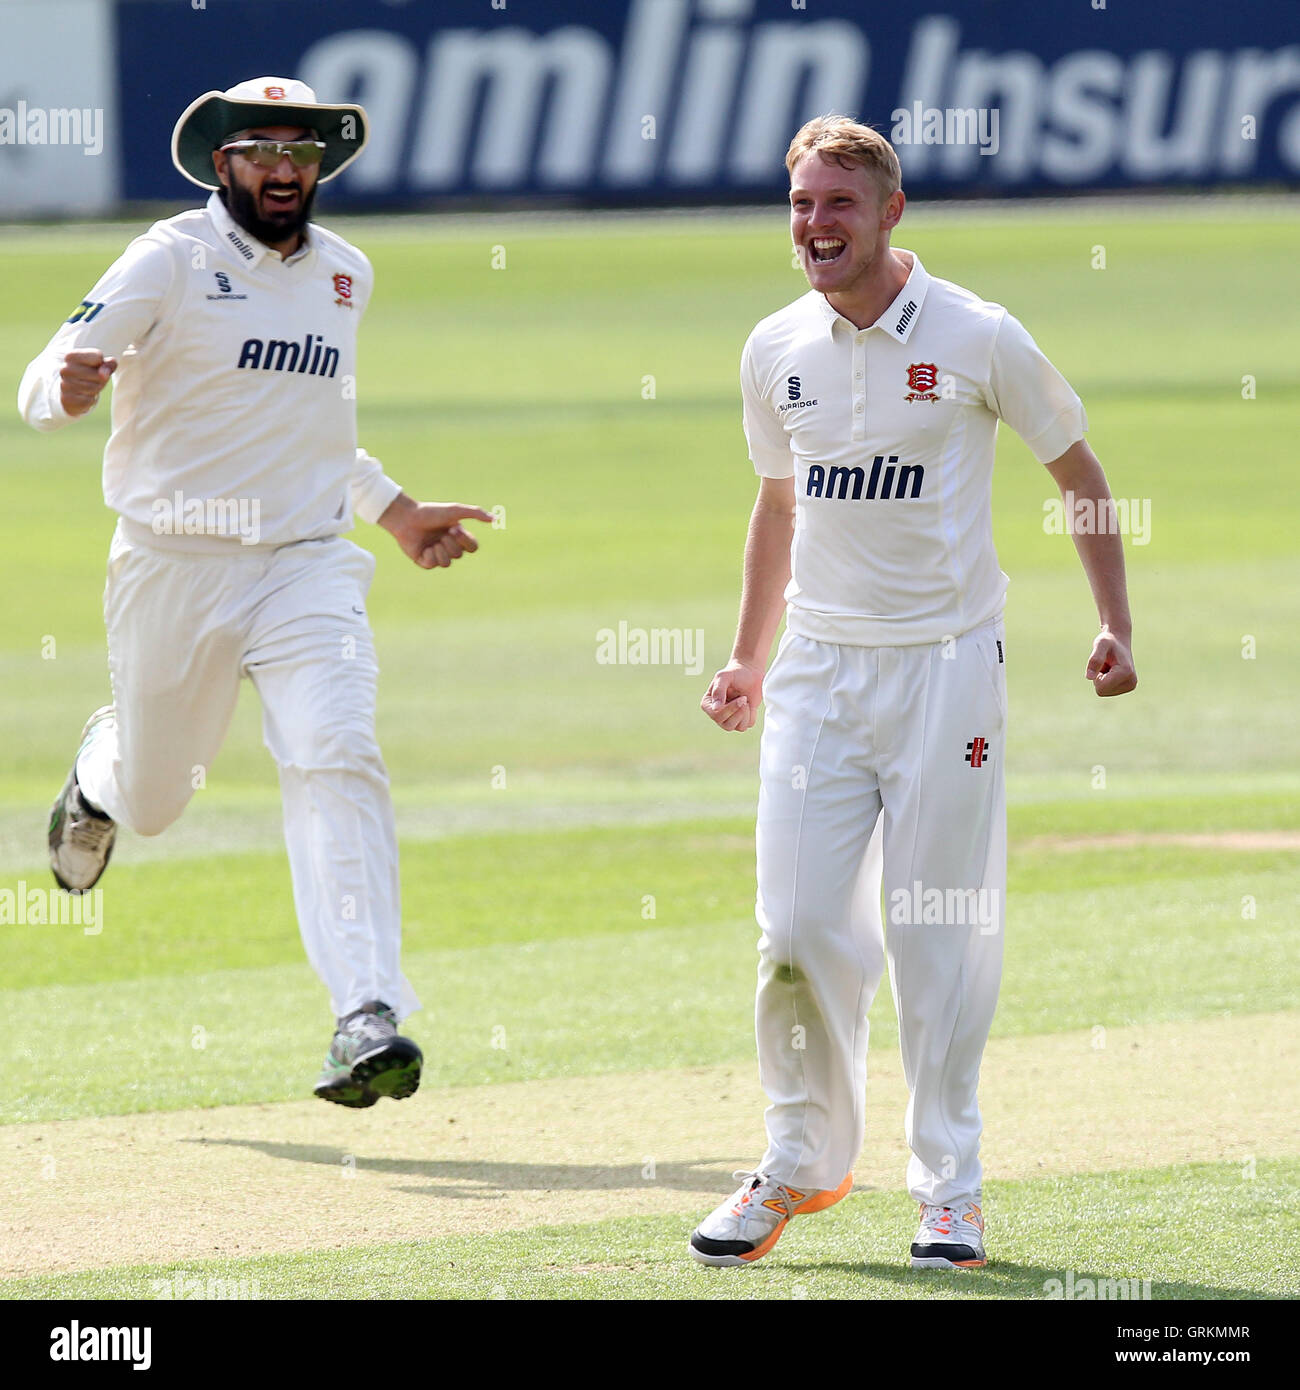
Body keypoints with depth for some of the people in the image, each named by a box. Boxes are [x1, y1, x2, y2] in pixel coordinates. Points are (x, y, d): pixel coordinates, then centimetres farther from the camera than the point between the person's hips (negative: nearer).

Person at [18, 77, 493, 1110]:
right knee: (153, 800, 11)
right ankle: (103, 775, 52)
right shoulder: (171, 260, -7)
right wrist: (69, 390, -38)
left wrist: (396, 511, 27)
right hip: (173, 567, -2)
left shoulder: (346, 275, 11)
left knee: (337, 761, -21)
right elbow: (42, 390, -15)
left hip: (307, 567, 2)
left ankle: (368, 1016, -29)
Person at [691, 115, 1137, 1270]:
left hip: (948, 664, -3)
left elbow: (1079, 472, 3)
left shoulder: (978, 340, -7)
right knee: (800, 927, -1)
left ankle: (951, 1186, 8)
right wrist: (748, 659, 19)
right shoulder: (777, 353, 5)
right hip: (819, 669, 3)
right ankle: (803, 1163, 15)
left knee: (941, 936, -2)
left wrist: (1115, 624, -5)